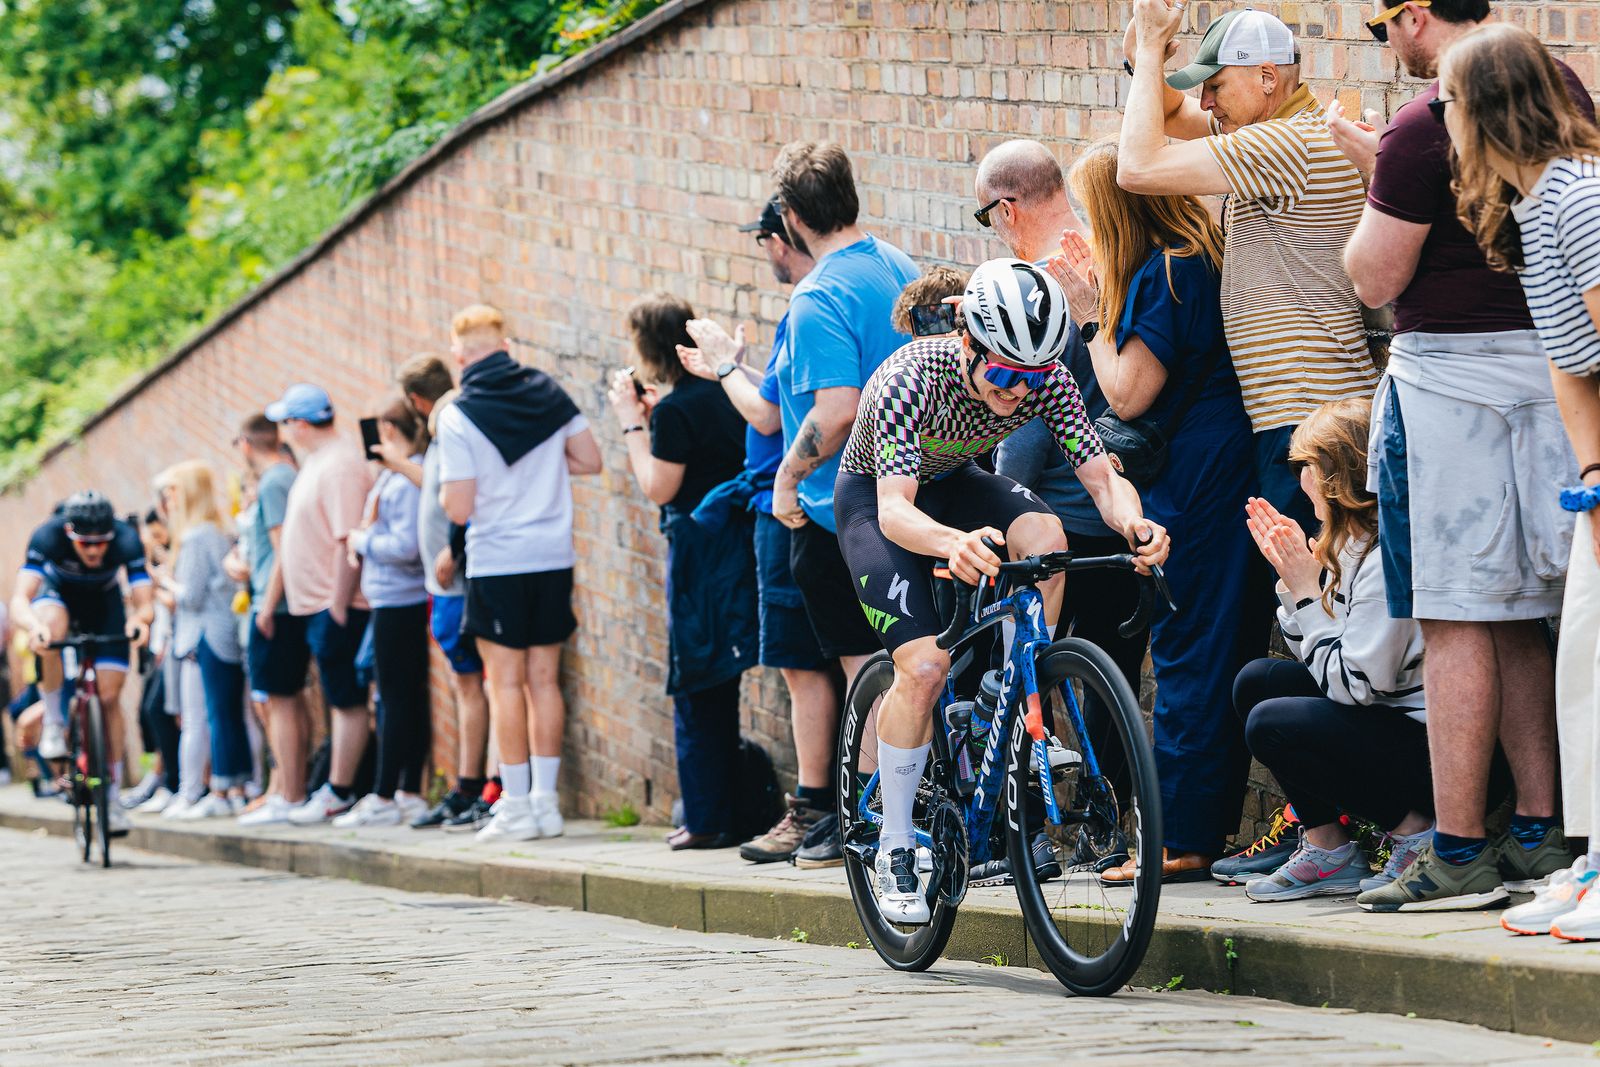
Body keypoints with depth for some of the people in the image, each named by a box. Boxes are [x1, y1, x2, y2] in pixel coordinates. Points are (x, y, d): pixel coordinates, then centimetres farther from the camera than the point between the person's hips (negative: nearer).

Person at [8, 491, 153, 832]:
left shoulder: (127, 540, -32)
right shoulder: (47, 537, -35)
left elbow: (144, 602, -36)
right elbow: (20, 599, -43)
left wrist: (140, 619, -60)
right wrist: (33, 626, -64)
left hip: (105, 604, 1)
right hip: (59, 595, -1)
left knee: (109, 698, -9)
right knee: (50, 626, -37)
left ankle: (113, 794, 2)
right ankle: (54, 724, -20)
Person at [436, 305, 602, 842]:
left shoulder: (458, 417, -11)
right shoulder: (547, 393, 3)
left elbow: (459, 508, -13)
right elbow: (589, 460, 7)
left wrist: (443, 490, 9)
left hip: (496, 562, -4)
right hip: (554, 556, 4)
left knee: (506, 681, 0)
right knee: (543, 679, 9)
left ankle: (517, 804, 0)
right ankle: (546, 799, 9)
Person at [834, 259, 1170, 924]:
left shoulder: (1046, 380, -24)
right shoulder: (911, 378, -36)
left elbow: (1102, 477, -27)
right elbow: (895, 510, -45)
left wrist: (1134, 523, -51)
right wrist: (953, 543, -67)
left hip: (953, 482, 4)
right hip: (877, 496, -4)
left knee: (1043, 535, -30)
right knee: (924, 666, -21)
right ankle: (895, 850, -5)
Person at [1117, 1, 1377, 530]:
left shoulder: (1289, 144, -17)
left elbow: (1139, 167, -18)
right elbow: (1170, 115, 27)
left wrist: (1152, 46, -7)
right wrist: (1143, 52, 4)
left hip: (1302, 415, -11)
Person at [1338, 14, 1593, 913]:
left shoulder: (1426, 127, -16)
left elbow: (1376, 278, -10)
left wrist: (1375, 184, 5)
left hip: (1452, 374, -8)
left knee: (1455, 624, -4)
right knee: (1519, 620, 14)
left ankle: (1460, 854, -4)